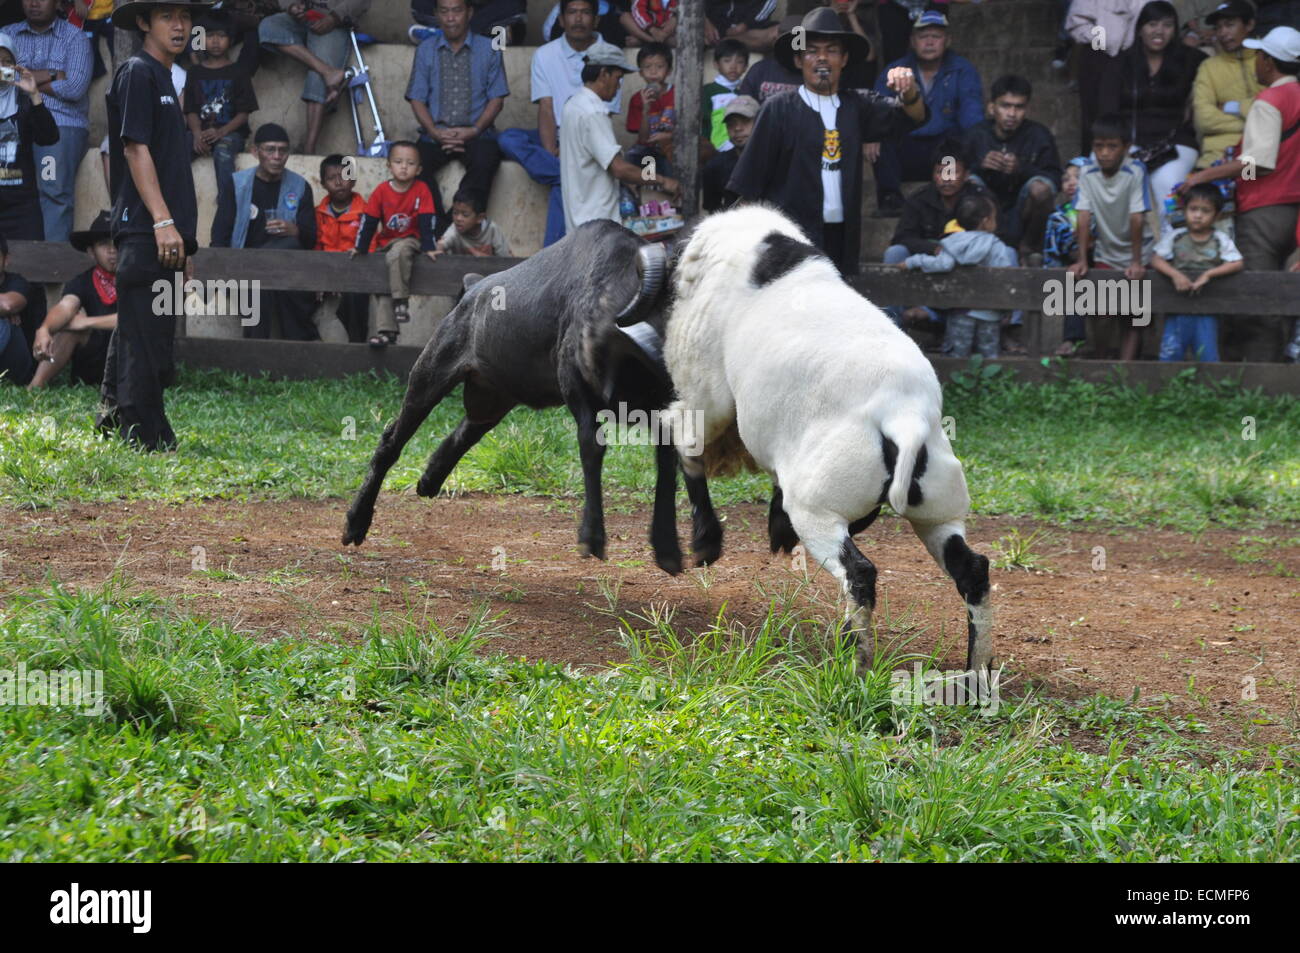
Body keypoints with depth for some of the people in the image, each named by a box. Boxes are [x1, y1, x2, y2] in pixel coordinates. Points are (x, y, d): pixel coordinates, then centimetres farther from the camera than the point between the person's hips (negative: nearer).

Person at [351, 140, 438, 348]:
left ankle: (401, 300, -31)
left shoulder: (421, 190, -7)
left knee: (397, 254, -37)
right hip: (386, 243, 4)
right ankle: (386, 331, -3)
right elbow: (369, 221, 1)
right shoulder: (381, 191, -2)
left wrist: (429, 248, -17)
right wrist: (360, 247, -2)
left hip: (410, 240, -4)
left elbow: (427, 221, -10)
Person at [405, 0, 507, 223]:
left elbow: (497, 98, 5)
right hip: (436, 134, 1)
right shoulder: (425, 51, 13)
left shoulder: (488, 49, 10)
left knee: (484, 162, -36)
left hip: (476, 134, -1)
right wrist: (435, 132, -10)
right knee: (415, 164, -31)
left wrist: (474, 130, -11)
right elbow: (417, 99, 8)